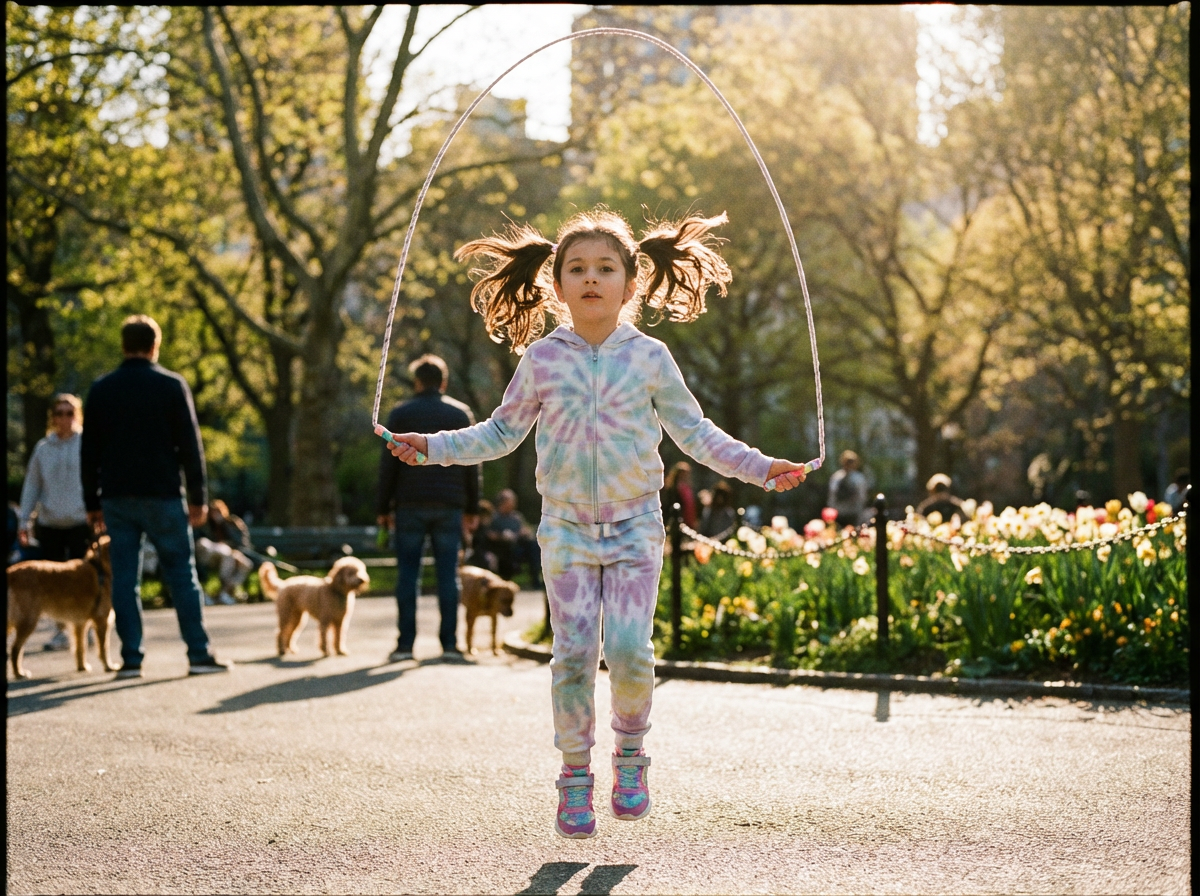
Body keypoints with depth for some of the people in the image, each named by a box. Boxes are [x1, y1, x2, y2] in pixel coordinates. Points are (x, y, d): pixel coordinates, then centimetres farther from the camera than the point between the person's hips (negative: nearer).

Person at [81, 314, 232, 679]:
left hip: (117, 498, 3)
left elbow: (89, 453, 8)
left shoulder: (101, 389, 7)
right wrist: (199, 497, -1)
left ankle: (130, 659, 1)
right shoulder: (172, 386, -2)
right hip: (162, 496, -3)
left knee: (124, 578, 4)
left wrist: (92, 503, 13)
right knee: (181, 574, 2)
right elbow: (190, 446, -5)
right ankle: (199, 654, 0)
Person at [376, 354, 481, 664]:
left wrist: (384, 507, 5)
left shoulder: (401, 414, 4)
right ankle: (450, 643, 0)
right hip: (449, 505, 1)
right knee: (448, 574, 3)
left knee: (407, 574, 1)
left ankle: (405, 643, -3)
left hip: (410, 504, -1)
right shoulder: (461, 414, 8)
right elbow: (472, 465, 7)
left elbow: (388, 464, 1)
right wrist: (472, 509, 12)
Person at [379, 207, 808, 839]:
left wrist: (759, 467, 3)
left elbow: (695, 433, 9)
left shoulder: (649, 358, 0)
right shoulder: (542, 359, 1)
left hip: (636, 526, -1)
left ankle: (630, 754, 13)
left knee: (628, 650, -12)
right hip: (566, 526, 1)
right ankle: (575, 774, 11)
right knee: (573, 654, -3)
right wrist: (433, 448, 5)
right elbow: (501, 433, 12)